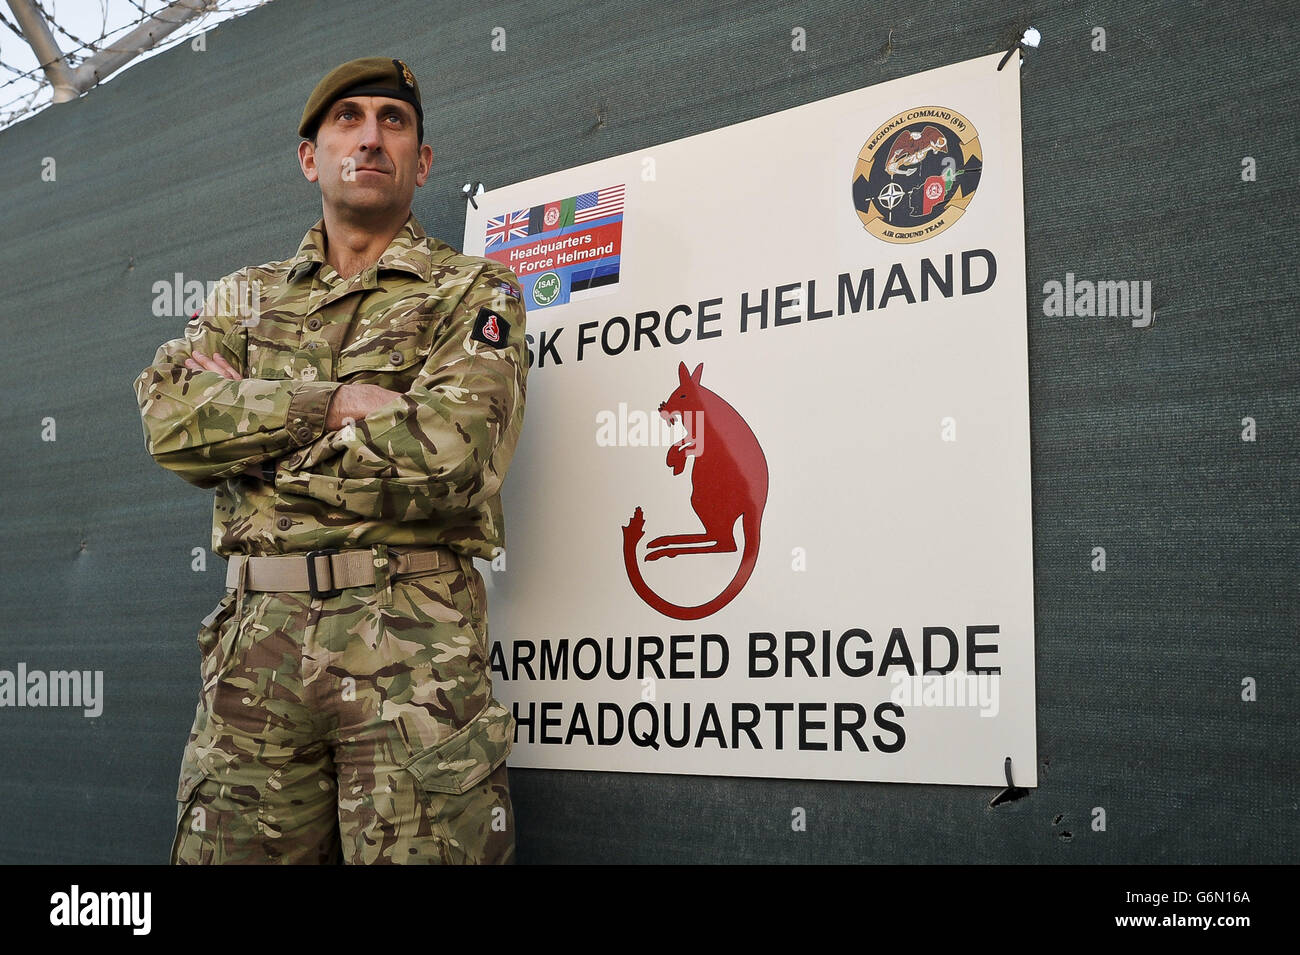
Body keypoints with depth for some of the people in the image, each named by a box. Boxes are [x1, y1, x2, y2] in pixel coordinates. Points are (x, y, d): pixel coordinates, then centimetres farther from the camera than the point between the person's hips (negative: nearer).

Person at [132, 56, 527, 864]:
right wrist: (337, 402, -9)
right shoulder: (247, 297, 20)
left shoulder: (475, 291, 7)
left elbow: (446, 451, -11)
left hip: (415, 642, -3)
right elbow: (170, 420, 2)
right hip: (256, 637, 4)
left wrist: (249, 417, -2)